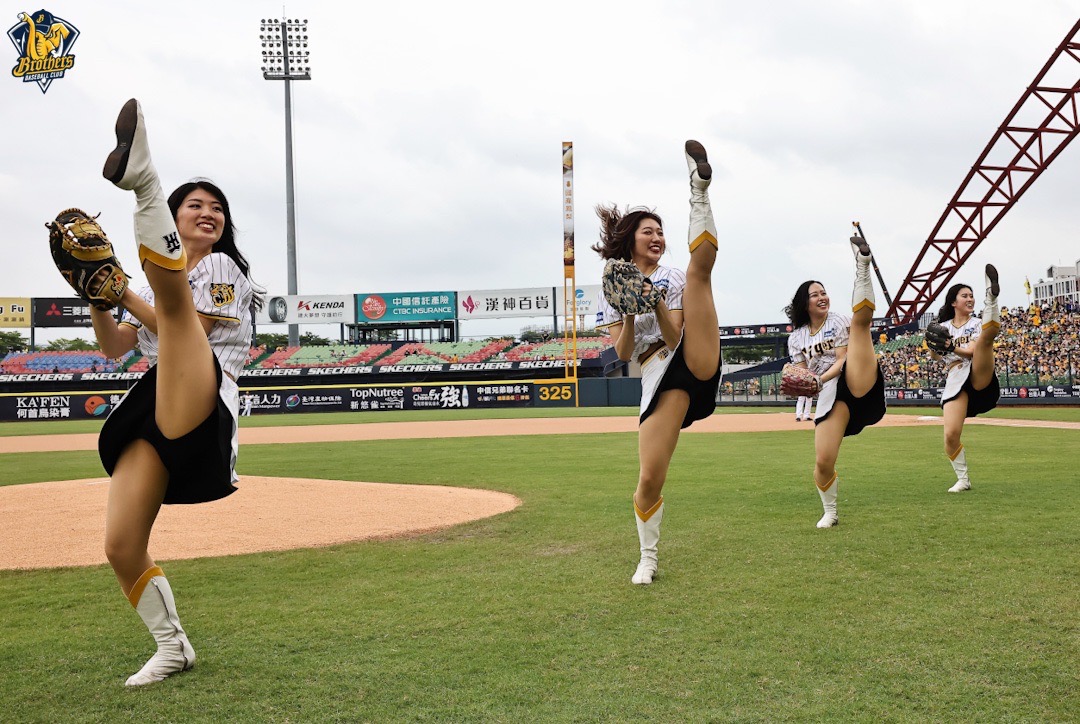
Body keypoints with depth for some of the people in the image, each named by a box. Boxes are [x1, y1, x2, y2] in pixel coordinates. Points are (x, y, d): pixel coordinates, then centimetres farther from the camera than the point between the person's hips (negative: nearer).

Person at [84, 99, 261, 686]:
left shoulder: (223, 267, 12)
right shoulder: (155, 287, 31)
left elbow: (182, 327, -4)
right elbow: (113, 347, 21)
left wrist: (122, 291, -2)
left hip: (202, 401, -6)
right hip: (151, 412, 6)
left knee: (171, 287, -27)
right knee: (121, 547, -4)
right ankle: (172, 646, 12)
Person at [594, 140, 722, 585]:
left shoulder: (671, 279, 16)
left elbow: (674, 336, -1)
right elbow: (622, 354, 4)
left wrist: (656, 300, -15)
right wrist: (630, 314, -10)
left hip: (697, 362, 1)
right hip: (658, 379, -1)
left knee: (698, 271, -11)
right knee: (650, 477, -10)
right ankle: (648, 558, 9)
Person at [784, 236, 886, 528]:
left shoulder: (838, 321, 11)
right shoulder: (796, 338, 17)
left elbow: (842, 360, -2)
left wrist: (820, 378, -19)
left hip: (858, 382, -2)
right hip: (828, 394, 2)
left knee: (860, 320, -19)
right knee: (823, 461, -11)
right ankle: (829, 513, 11)